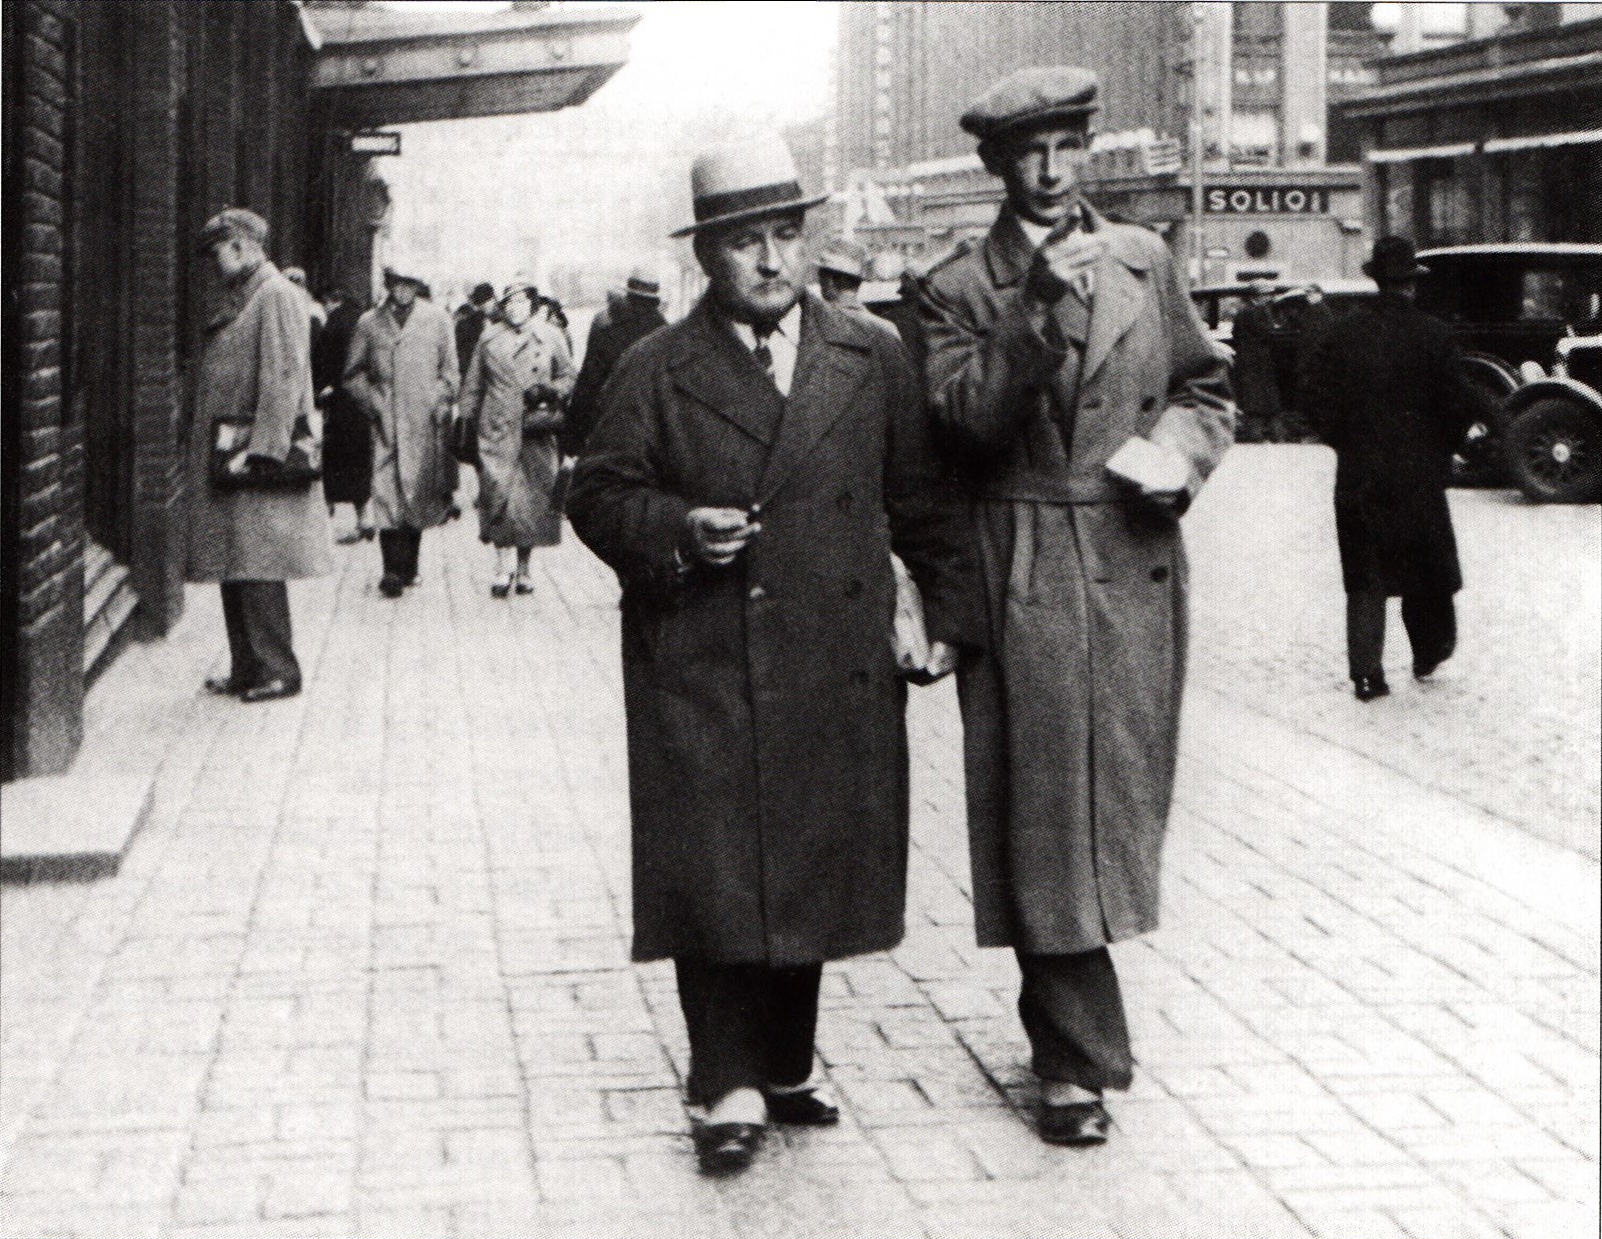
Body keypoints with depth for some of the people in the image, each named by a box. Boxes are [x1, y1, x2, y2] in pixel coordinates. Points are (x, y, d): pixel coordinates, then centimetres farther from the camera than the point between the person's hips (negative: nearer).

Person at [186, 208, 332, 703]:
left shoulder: (277, 296, -11)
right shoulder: (239, 299, 19)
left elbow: (284, 376, -19)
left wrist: (262, 449, -23)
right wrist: (206, 448, 16)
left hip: (256, 456, -10)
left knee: (257, 567, -8)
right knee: (234, 567, 11)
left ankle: (276, 671, -2)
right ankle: (247, 670, 16)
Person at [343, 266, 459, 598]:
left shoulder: (437, 319, 7)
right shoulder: (369, 323, 7)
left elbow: (450, 371, 10)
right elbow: (353, 374, 14)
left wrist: (438, 405, -2)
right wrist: (374, 403, 1)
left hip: (425, 424, 1)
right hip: (386, 423, 0)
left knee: (419, 493, 3)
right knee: (386, 493, -10)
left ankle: (408, 565, 16)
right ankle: (393, 571, -11)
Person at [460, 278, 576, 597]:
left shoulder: (550, 341, 9)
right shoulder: (489, 341, 9)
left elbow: (569, 378, 14)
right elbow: (472, 386, 14)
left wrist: (549, 392, -5)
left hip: (537, 434, 1)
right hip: (497, 431, -1)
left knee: (533, 501, 1)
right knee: (498, 493, -12)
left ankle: (523, 569, 15)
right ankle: (503, 568, -5)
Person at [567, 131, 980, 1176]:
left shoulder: (875, 362, 9)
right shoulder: (655, 372, 3)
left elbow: (922, 500, 12)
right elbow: (598, 495, 4)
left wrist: (953, 613, 6)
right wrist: (676, 531, -14)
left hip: (835, 676, 3)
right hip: (700, 672, -2)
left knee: (816, 872, 9)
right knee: (715, 879, -4)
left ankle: (784, 1066, 23)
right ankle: (730, 1087, 4)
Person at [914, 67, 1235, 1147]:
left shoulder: (1145, 260, 11)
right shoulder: (958, 289, 0)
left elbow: (1206, 386, 18)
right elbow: (965, 420, -13)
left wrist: (1181, 452, -2)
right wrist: (1037, 311, -23)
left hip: (1136, 566, 4)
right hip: (1025, 581, -4)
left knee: (1124, 795, 10)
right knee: (1043, 813, -5)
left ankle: (1065, 1012, 30)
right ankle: (1079, 1060, 1)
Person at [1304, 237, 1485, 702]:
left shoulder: (1341, 334, -2)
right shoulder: (1433, 335, -9)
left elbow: (1319, 403, 0)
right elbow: (1461, 403, -9)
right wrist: (1443, 445, 9)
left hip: (1357, 476, 2)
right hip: (1418, 473, -1)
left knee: (1365, 578, 6)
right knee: (1425, 565, 16)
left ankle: (1366, 671, 1)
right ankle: (1429, 653, 28)